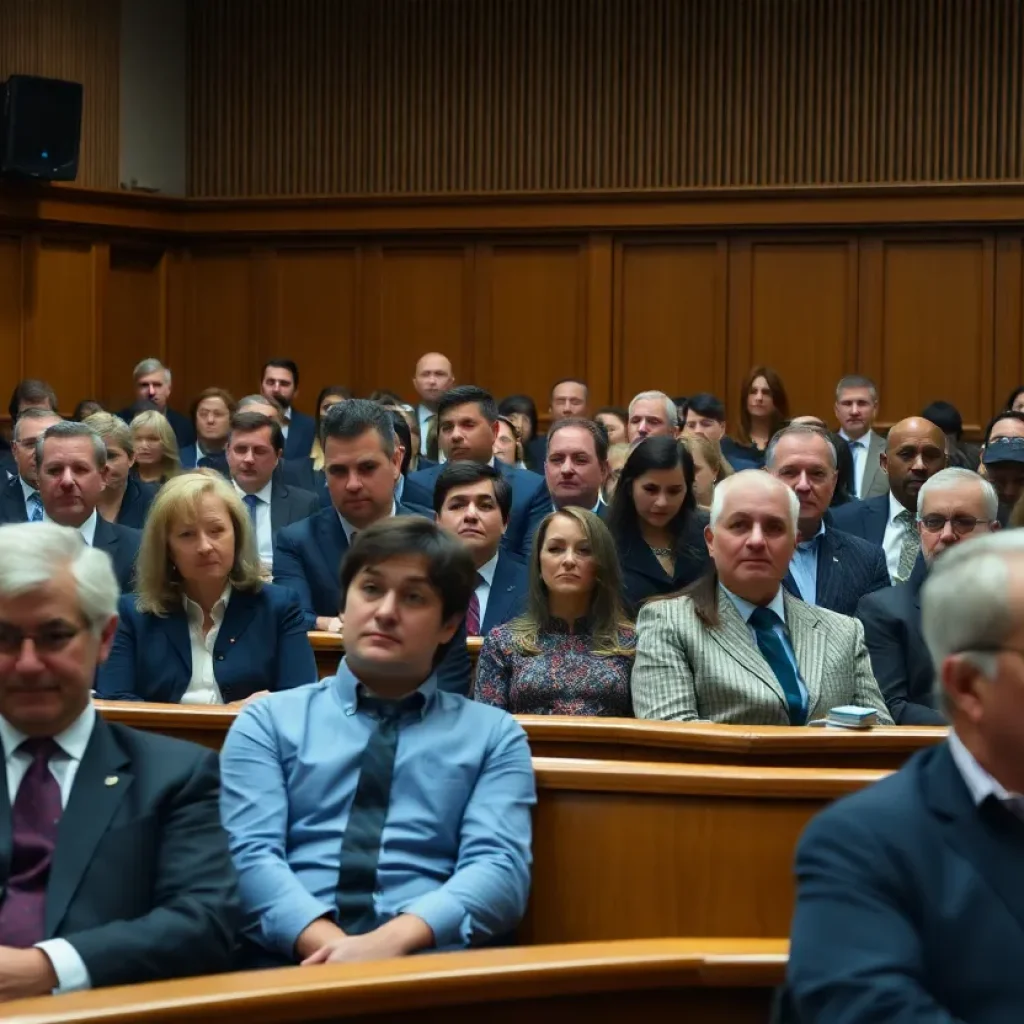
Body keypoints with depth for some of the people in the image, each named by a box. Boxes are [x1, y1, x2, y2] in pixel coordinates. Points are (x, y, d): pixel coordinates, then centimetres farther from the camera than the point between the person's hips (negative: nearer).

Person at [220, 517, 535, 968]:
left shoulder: (494, 735, 16)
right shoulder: (269, 721, 16)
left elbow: (499, 868, 0)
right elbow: (249, 855, 2)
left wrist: (392, 941, -19)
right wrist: (328, 944, -18)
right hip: (294, 961, 0)